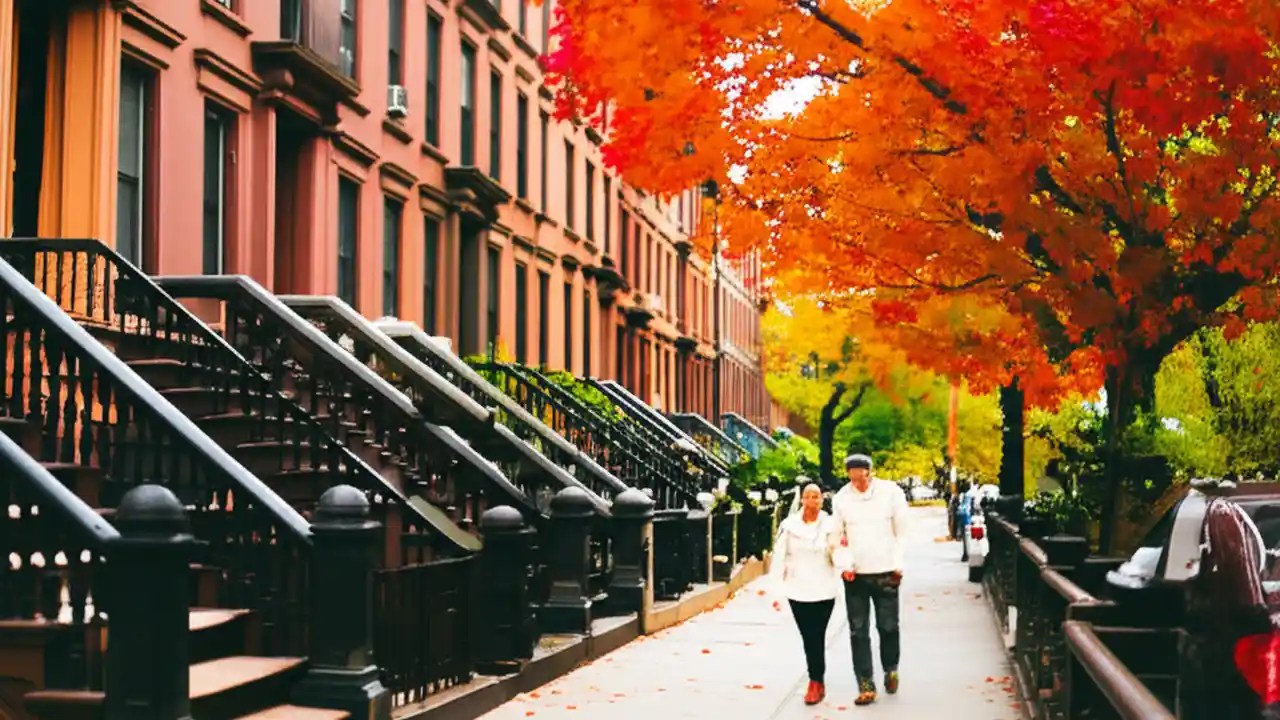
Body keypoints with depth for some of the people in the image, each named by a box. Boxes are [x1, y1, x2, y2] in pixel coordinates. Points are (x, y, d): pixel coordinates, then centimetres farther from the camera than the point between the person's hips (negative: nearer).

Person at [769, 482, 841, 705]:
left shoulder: (830, 525, -3)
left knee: (817, 637, -3)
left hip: (823, 590, -1)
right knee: (808, 637, 8)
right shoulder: (789, 525, -1)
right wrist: (775, 591, -4)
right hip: (798, 590, 2)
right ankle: (818, 681, 22)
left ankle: (816, 682, 5)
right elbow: (779, 558, -1)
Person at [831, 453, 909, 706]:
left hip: (885, 572, -1)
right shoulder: (841, 498, -1)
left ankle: (890, 670, 32)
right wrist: (843, 566, -7)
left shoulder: (891, 492, -4)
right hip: (855, 574, 1)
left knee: (888, 626, 7)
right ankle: (866, 685, 5)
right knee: (858, 632, 0)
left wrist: (898, 565, -2)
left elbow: (901, 531, 2)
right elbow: (837, 535, 4)